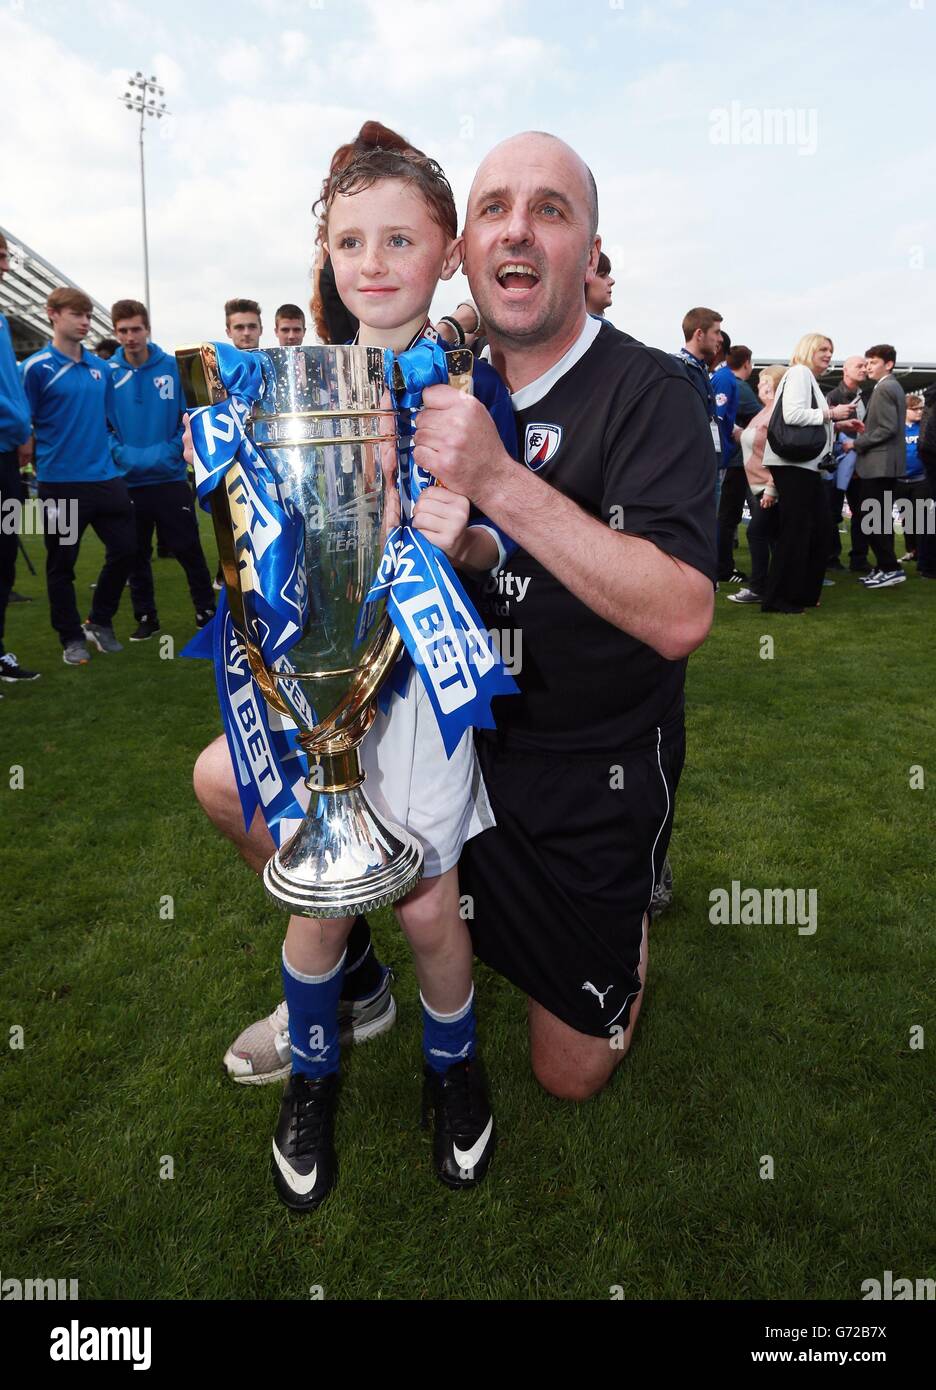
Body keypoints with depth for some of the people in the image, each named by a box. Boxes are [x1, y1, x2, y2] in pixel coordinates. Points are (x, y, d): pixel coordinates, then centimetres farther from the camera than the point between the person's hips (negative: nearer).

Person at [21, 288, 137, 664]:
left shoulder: (101, 369, 10)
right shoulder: (37, 367, -5)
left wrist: (105, 454, 12)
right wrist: (42, 463, -7)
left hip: (105, 477, 5)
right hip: (60, 483, -5)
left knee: (125, 548, 5)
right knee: (62, 562, 4)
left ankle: (100, 622, 24)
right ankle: (71, 637, 18)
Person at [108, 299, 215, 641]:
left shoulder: (173, 367, -1)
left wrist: (170, 452, -13)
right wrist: (124, 456, -15)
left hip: (171, 478, -1)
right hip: (127, 482, 1)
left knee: (188, 549, 3)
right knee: (136, 554, 9)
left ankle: (206, 610, 17)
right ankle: (145, 617, 22)